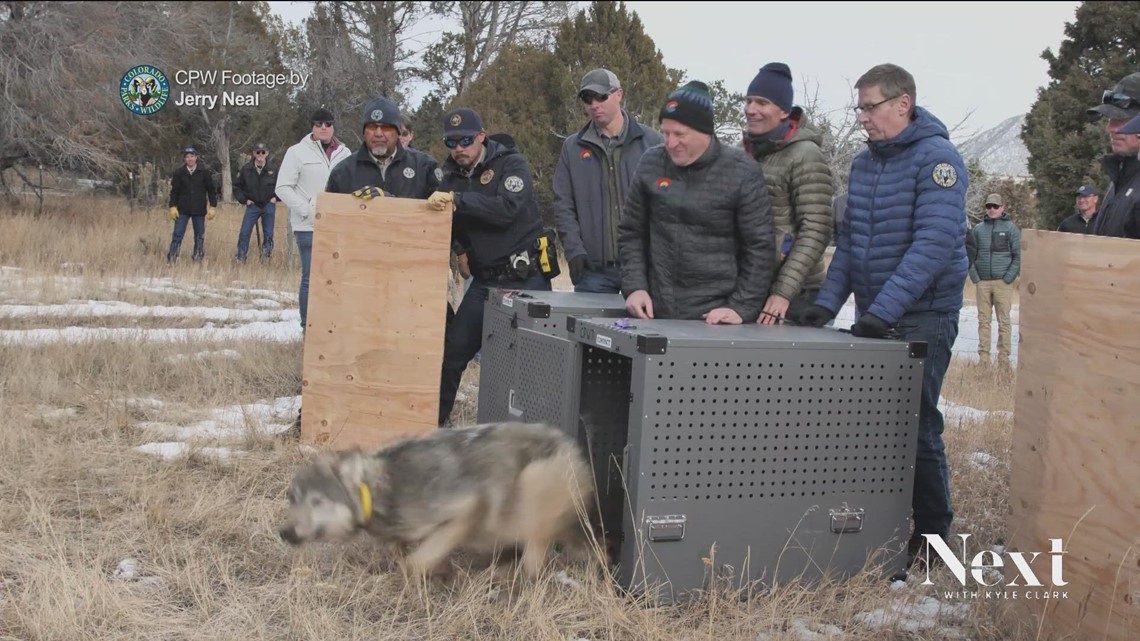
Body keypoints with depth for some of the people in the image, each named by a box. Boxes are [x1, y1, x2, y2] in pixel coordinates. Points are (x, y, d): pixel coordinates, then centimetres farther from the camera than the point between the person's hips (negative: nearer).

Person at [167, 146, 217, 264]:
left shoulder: (204, 172, 1)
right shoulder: (179, 173, 2)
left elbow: (211, 191, 5)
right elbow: (174, 191, 4)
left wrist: (213, 207, 1)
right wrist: (173, 207, -4)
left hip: (199, 211, 0)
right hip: (183, 210, 0)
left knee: (199, 236, 5)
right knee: (177, 235, -4)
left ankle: (198, 260, 14)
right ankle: (171, 260, -2)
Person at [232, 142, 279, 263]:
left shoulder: (273, 168, -7)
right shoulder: (246, 169, -5)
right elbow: (236, 186, 7)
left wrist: (276, 197, -2)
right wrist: (244, 200, -1)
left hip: (269, 206, 0)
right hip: (252, 206, 0)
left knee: (268, 234, 6)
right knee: (244, 233, -4)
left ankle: (266, 255, 21)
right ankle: (240, 259, 4)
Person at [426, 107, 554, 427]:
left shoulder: (511, 164, -5)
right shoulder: (452, 178, 12)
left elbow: (507, 208, -24)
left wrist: (457, 200, -29)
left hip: (526, 280, -5)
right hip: (485, 282, 5)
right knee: (452, 352, 1)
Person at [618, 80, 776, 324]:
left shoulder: (742, 172, -5)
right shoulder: (651, 163, 5)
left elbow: (760, 247, -4)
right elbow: (631, 233, 13)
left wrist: (741, 308, -11)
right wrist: (634, 286, 0)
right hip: (657, 314, 3)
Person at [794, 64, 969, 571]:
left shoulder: (937, 159, -11)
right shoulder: (864, 163, 12)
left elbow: (934, 243, -21)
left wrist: (884, 309, -28)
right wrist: (828, 301, 2)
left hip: (922, 319, -7)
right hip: (872, 318, 7)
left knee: (916, 427, -3)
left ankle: (931, 537, 11)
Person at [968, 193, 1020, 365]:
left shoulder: (1011, 228, 3)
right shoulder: (978, 229, 11)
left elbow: (1018, 255, 0)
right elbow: (971, 254, 11)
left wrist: (1009, 277, -9)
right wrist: (974, 276, 0)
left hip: (1003, 282, -3)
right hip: (982, 282, 3)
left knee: (1004, 321, 0)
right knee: (983, 320, 4)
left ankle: (1004, 358, 3)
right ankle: (983, 357, 8)